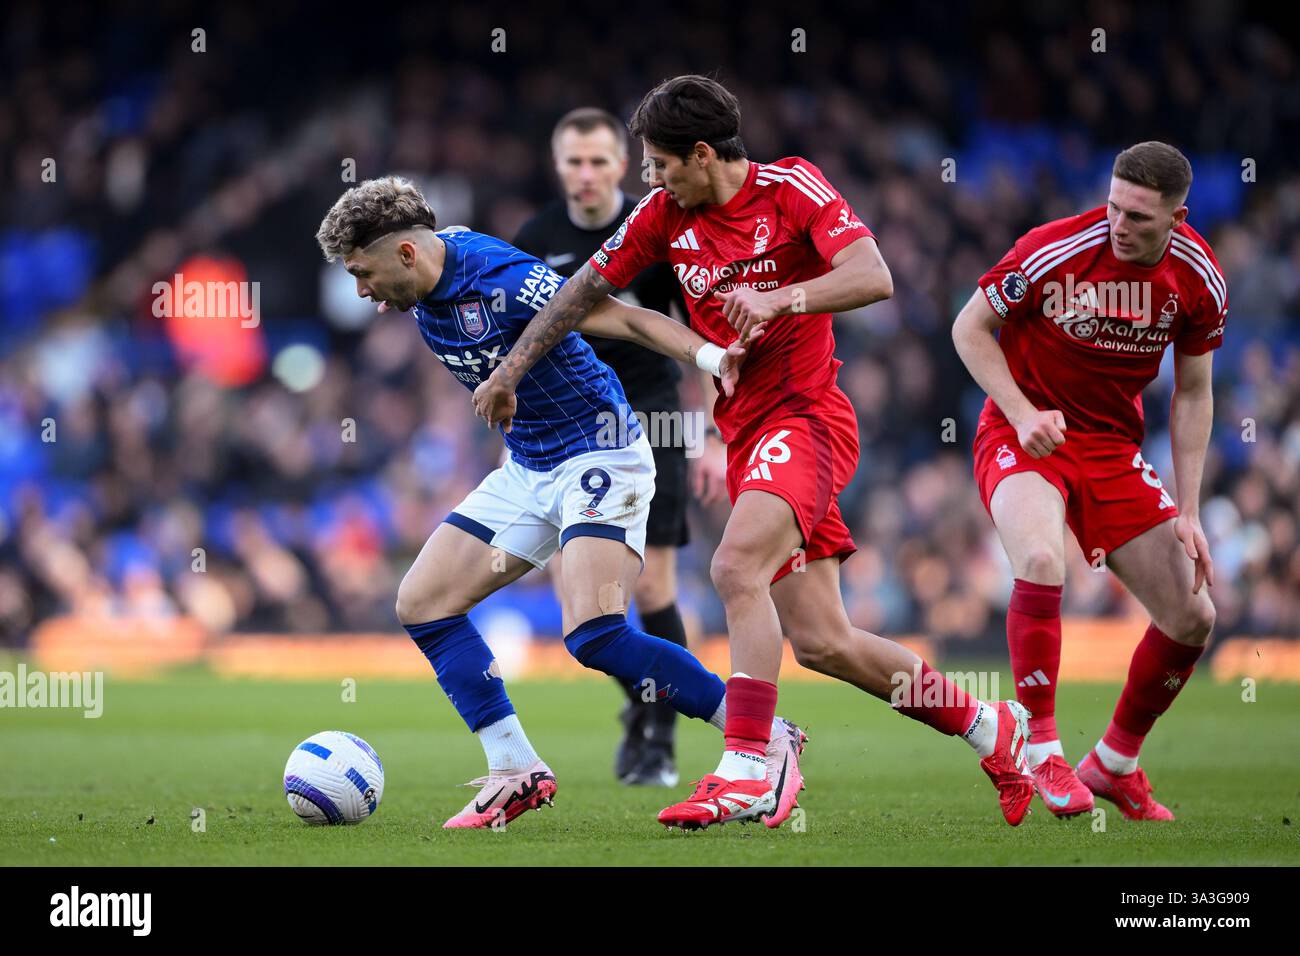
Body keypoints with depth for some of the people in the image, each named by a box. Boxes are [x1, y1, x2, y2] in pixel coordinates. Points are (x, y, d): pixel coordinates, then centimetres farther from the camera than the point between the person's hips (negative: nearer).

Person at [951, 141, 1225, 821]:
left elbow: (1192, 394, 5)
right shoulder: (1054, 250, -20)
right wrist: (1021, 413, -21)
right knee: (1040, 560, -35)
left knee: (1192, 617, 2)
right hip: (1021, 437, -5)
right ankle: (1042, 752, -21)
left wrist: (1187, 511, 0)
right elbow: (969, 328, -8)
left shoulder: (1199, 281, -7)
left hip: (1113, 447, 5)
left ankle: (1115, 764, 24)